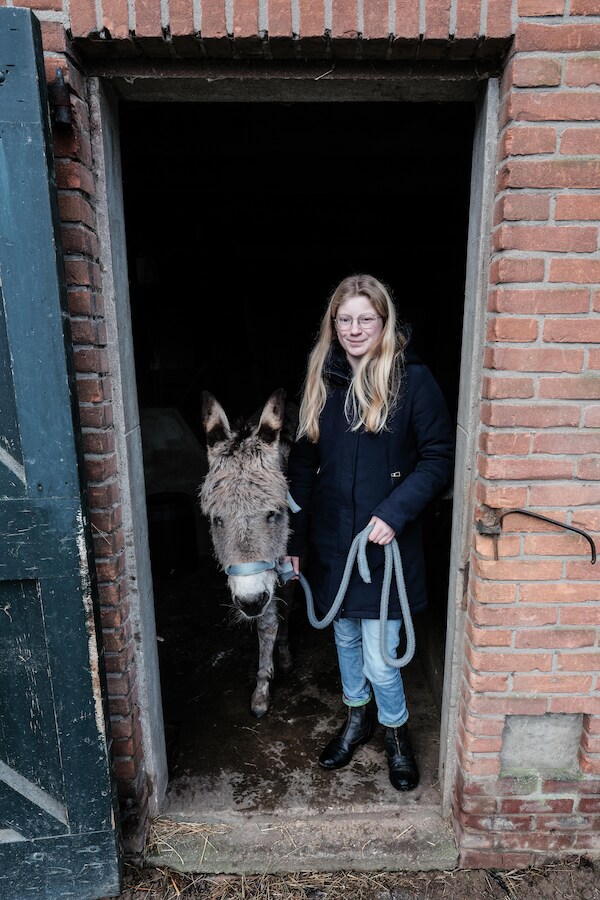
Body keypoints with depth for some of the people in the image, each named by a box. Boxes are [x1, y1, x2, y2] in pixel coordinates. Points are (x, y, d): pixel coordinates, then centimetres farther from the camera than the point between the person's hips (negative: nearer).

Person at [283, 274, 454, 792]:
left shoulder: (412, 379, -9)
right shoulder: (322, 380, 3)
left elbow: (439, 456, -9)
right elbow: (303, 464, 5)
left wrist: (395, 512, -21)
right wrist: (295, 539, 5)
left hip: (386, 543, -4)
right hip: (331, 542, 4)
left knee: (379, 656, 5)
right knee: (345, 637, 21)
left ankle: (396, 732, 37)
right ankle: (357, 719, 48)